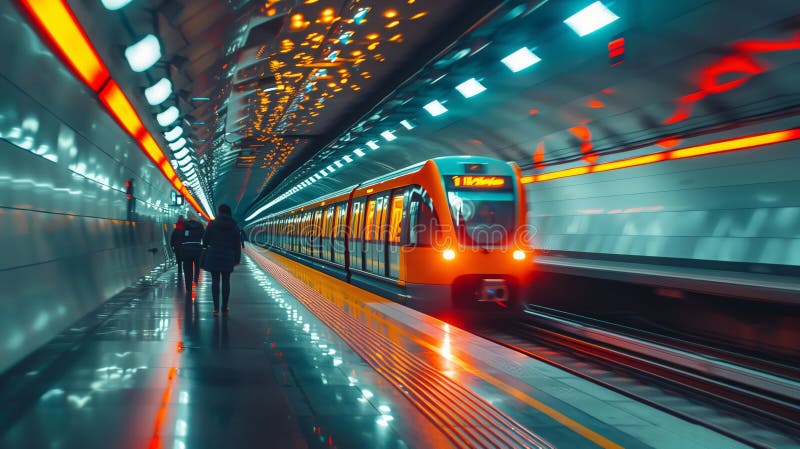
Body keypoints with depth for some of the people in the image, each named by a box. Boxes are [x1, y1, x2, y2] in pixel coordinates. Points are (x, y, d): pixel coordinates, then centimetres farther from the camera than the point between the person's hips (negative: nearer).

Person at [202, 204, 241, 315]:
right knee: (226, 282, 8)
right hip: (228, 258, 1)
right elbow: (237, 244, 3)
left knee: (215, 281, 3)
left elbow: (205, 240, 2)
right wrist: (237, 258, 10)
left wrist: (206, 247, 24)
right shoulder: (234, 226, 2)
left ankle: (216, 307, 1)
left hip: (213, 256, -1)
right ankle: (224, 308, 10)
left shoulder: (212, 224, -4)